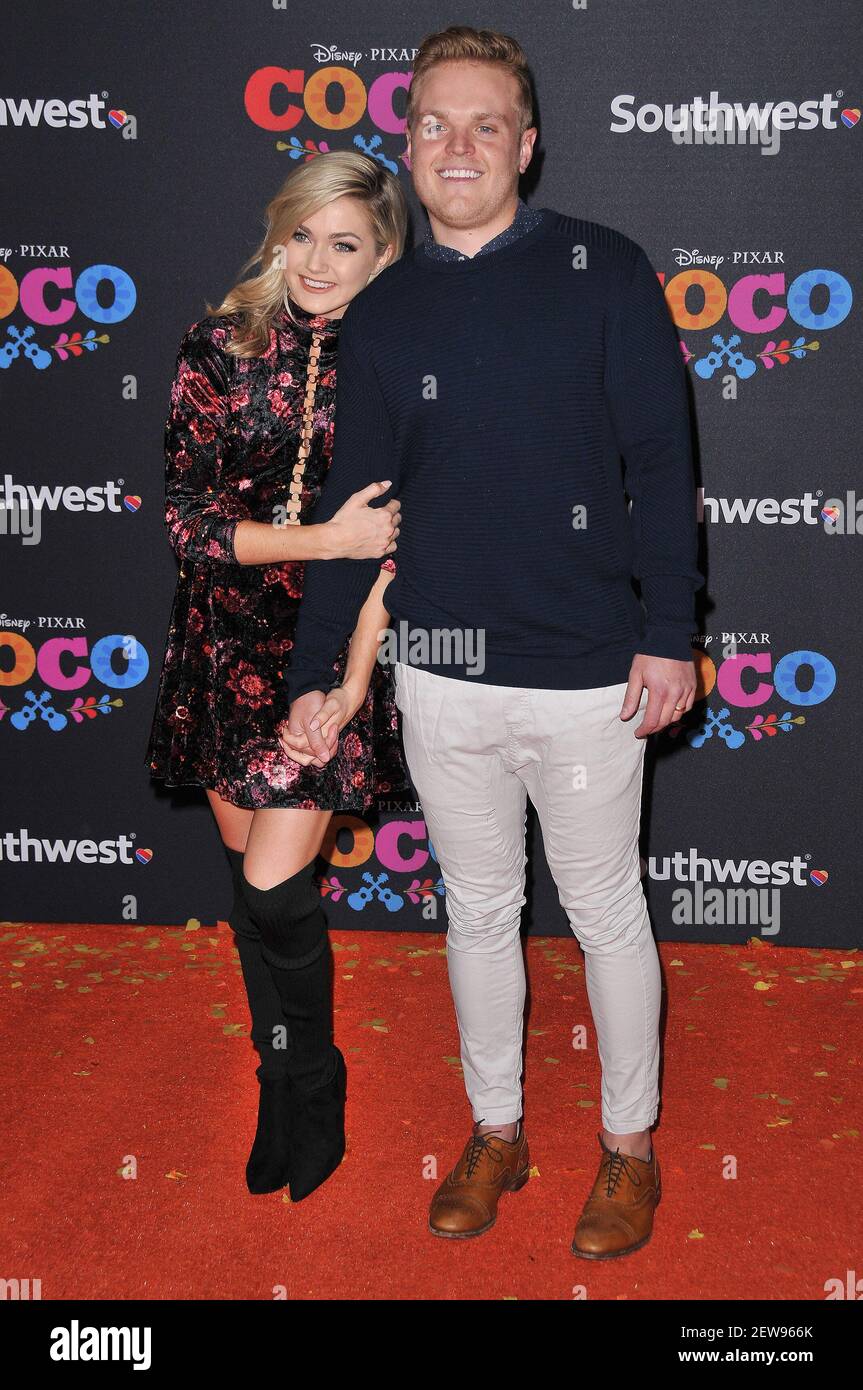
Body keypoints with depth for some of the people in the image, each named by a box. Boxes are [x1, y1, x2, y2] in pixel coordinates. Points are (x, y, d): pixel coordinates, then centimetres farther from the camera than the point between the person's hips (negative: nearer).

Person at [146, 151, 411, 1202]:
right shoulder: (220, 348, -3)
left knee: (274, 880, -7)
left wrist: (354, 678, -11)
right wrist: (325, 537, -19)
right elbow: (187, 516, -8)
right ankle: (287, 1079, 35)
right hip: (230, 644, 2)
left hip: (334, 648, -2)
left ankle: (305, 1082, 21)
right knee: (251, 871, 12)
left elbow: (393, 543, -4)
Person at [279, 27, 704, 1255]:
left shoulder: (602, 272, -3)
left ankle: (631, 1147, 31)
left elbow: (659, 463, -3)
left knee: (605, 913, 10)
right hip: (442, 678, 3)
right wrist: (312, 672, 7)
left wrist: (668, 632, -9)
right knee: (477, 911, 16)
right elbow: (353, 504, 9)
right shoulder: (384, 313, 6)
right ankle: (497, 1133, 35)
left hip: (587, 672, -3)